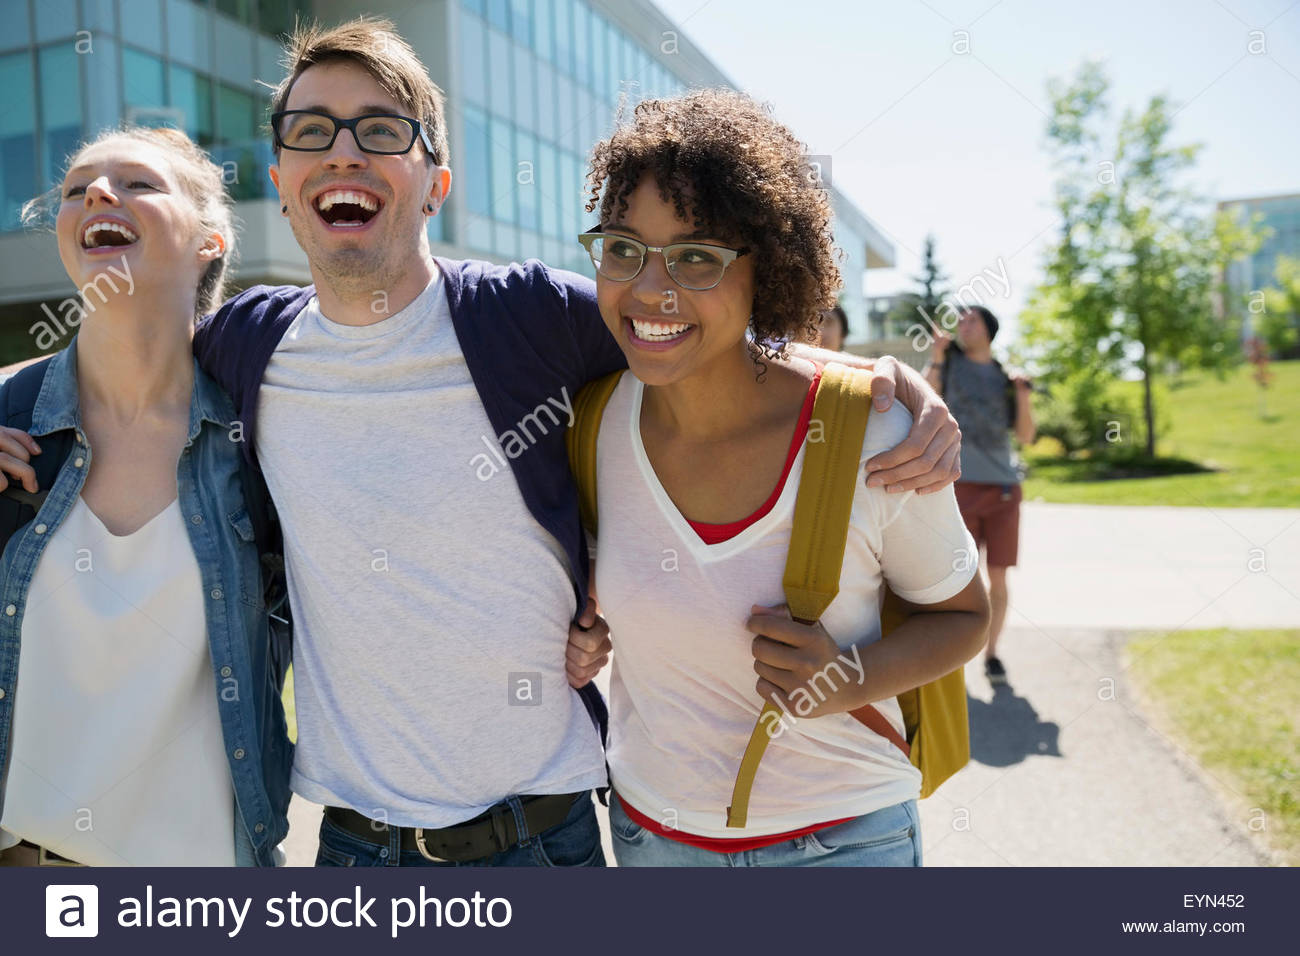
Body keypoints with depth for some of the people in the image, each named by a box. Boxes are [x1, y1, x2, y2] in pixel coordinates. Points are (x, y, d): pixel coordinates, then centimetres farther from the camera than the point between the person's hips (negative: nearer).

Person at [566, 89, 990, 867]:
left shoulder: (874, 438, -21)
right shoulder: (592, 421, -13)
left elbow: (963, 617, -5)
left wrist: (851, 680, -22)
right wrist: (577, 633, -10)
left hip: (845, 836, -2)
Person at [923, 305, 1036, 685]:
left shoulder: (1003, 377, 12)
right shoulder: (948, 360, 7)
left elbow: (1026, 436, 7)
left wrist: (1022, 393, -6)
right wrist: (936, 356, -19)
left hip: (1003, 487, 2)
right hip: (960, 485, -2)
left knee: (998, 577, 4)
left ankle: (991, 653, 18)